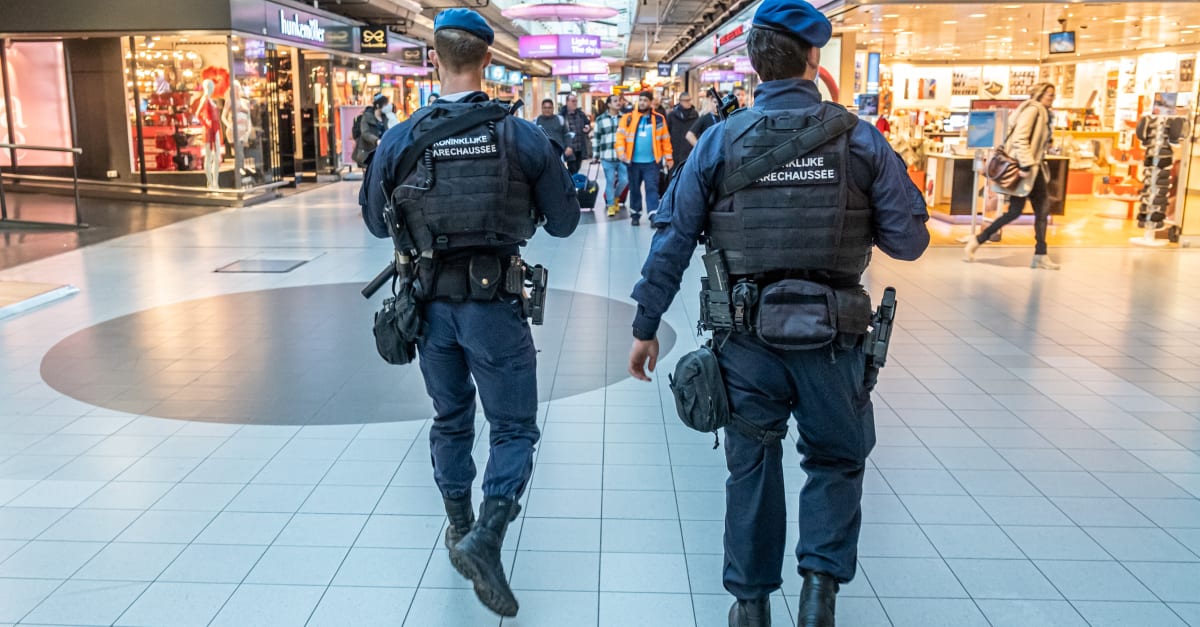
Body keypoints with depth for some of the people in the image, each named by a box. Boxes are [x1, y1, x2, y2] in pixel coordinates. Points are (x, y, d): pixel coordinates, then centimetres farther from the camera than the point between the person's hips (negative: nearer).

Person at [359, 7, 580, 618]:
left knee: (450, 420, 21)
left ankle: (459, 530, 34)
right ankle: (486, 538, -9)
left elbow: (375, 221, 8)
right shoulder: (523, 136, -9)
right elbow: (564, 221, 1)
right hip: (495, 304, -3)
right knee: (514, 427, 8)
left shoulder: (400, 139, -5)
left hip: (431, 303, 3)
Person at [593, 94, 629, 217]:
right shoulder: (600, 119, 4)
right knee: (610, 182, 2)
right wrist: (596, 155, 5)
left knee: (624, 180, 1)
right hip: (607, 157, -2)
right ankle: (610, 205, 14)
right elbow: (596, 138, 7)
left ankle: (616, 197, 29)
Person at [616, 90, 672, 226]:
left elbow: (665, 140, 5)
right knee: (634, 189, 12)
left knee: (652, 188, -5)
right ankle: (635, 215, 23)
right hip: (633, 161, 1)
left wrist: (668, 158, 4)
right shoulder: (628, 118, 1)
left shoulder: (659, 119, 2)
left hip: (651, 162, -1)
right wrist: (621, 152, -19)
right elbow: (620, 136, -5)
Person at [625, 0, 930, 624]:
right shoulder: (860, 139, -4)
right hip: (831, 336, -1)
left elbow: (672, 242, -2)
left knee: (752, 467, 17)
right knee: (835, 461, 22)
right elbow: (908, 240, -3)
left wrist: (645, 326, 6)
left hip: (747, 337, 1)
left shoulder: (720, 141, -3)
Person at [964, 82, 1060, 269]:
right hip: (1022, 167, -10)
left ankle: (1040, 255, 6)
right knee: (1015, 210, -8)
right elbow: (1020, 138, -22)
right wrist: (1026, 165, -26)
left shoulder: (1044, 114, 16)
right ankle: (977, 241, 3)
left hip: (1034, 167, 10)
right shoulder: (1032, 110, -13)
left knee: (1043, 208, 4)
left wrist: (1035, 164, 17)